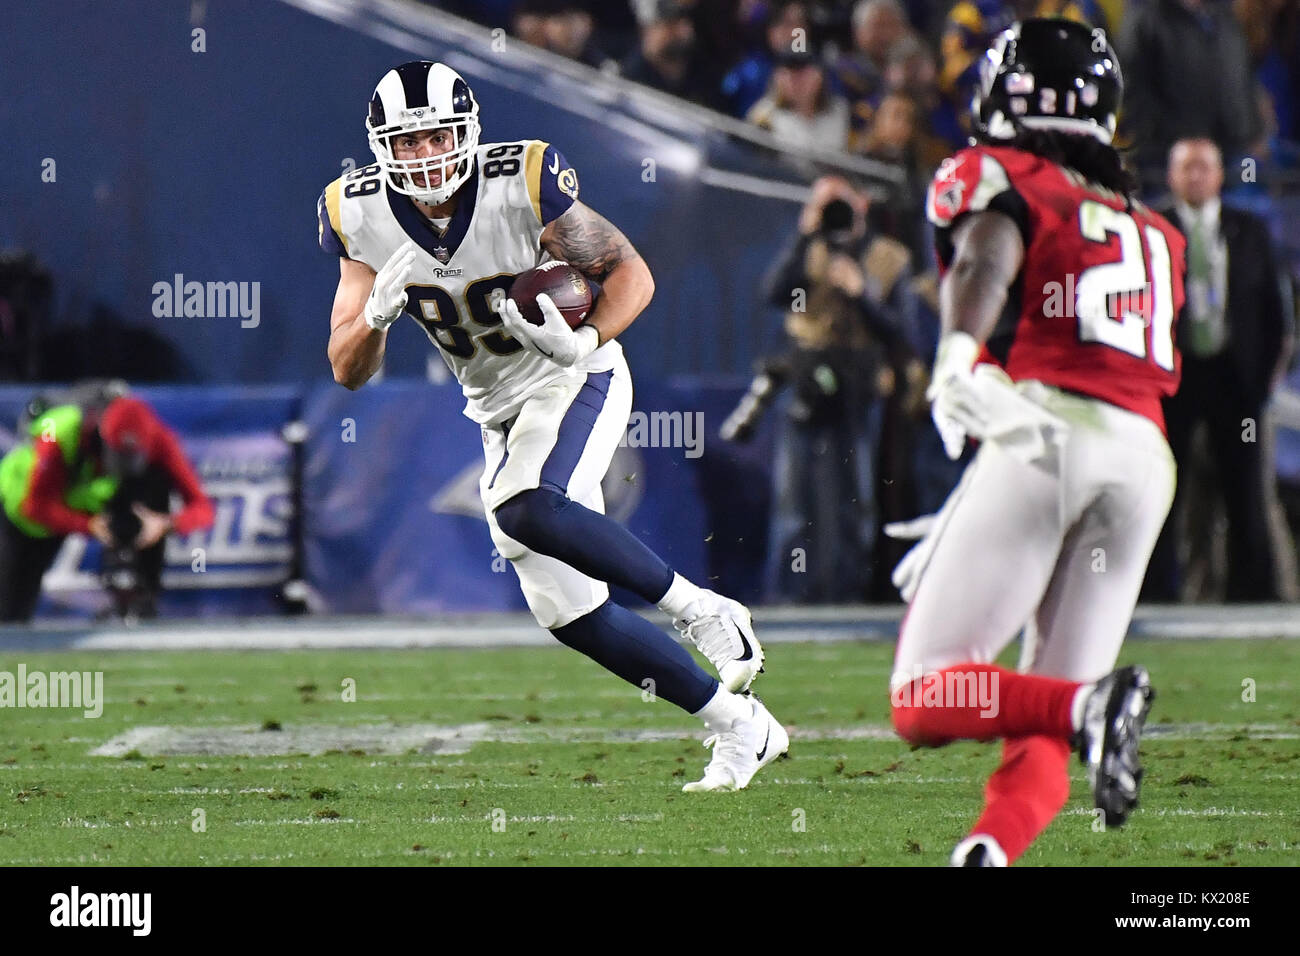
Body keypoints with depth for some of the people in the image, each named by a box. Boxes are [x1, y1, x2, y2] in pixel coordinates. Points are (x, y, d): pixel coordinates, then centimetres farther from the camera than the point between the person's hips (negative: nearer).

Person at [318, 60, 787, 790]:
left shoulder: (522, 186, -20)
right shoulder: (363, 217, -8)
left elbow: (632, 273, -10)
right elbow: (349, 372, -4)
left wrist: (584, 341, -29)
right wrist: (377, 312, -26)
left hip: (573, 381, -5)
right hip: (502, 416, 5)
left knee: (527, 513, -35)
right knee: (573, 615, -2)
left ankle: (700, 609, -18)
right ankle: (742, 727, 10)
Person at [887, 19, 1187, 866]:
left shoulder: (995, 180, 11)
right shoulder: (1153, 235, 29)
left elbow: (988, 257, -13)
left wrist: (957, 359, -32)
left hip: (1048, 430, -6)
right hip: (1144, 456, 6)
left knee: (925, 701, -4)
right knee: (1042, 737, 5)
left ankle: (1089, 705, -30)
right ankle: (991, 849, -25)